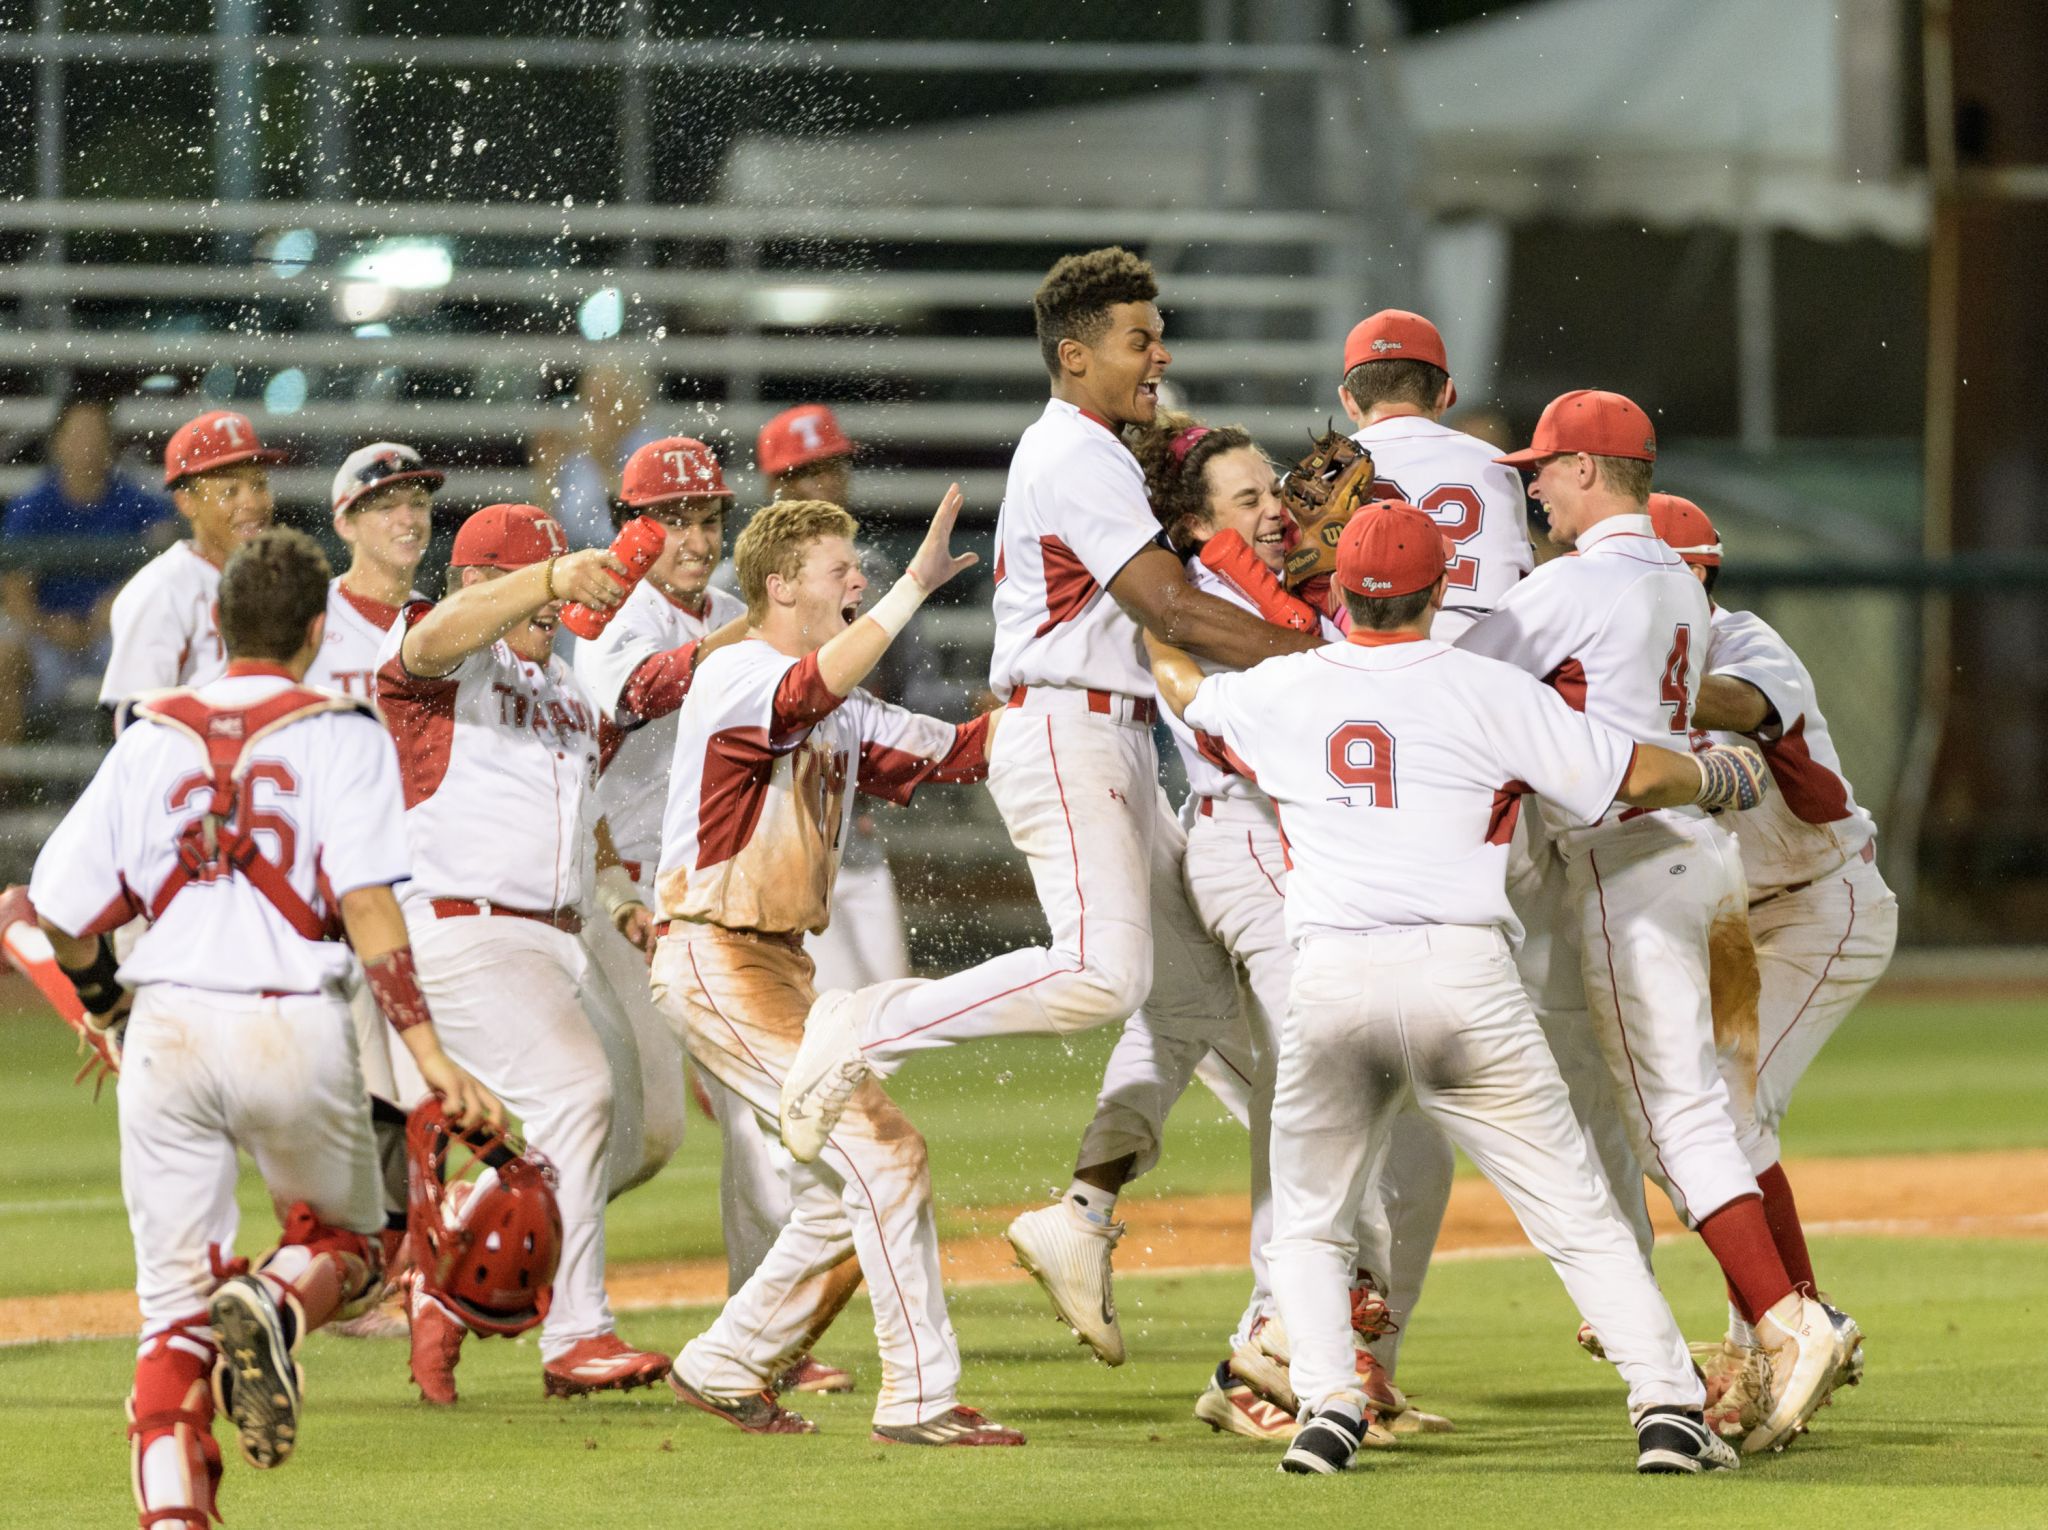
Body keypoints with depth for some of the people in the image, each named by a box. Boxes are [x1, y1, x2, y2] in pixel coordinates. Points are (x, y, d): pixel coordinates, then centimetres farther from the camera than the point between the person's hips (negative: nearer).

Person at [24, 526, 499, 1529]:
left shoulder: (150, 738, 12)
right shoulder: (339, 735, 3)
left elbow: (61, 915, 9)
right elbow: (365, 901, -11)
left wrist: (108, 1003, 29)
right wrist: (427, 1053, -15)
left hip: (167, 1027, 2)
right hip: (294, 1030, -2)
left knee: (173, 1297, 7)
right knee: (344, 1239, 19)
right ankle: (277, 1305, -16)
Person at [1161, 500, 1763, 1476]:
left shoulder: (1281, 691, 12)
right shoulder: (1489, 693, 3)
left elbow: (1180, 683, 34)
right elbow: (1637, 777, 6)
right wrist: (1727, 775, 28)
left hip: (1330, 983, 2)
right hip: (1462, 972, -2)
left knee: (1308, 1224, 18)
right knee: (1575, 1213, 4)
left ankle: (1329, 1404, -2)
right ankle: (1667, 1406, -5)